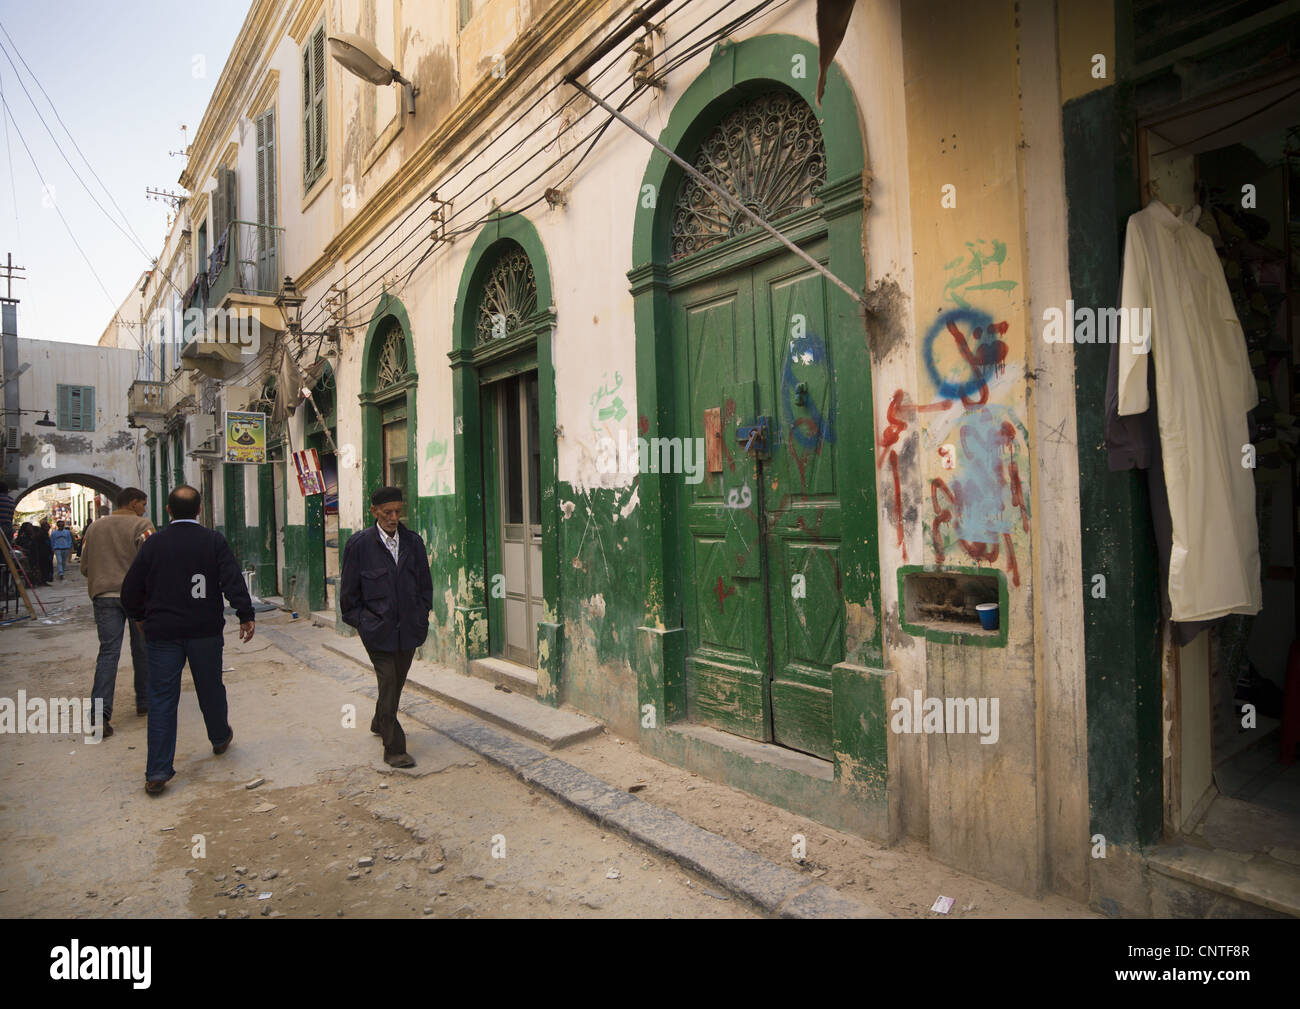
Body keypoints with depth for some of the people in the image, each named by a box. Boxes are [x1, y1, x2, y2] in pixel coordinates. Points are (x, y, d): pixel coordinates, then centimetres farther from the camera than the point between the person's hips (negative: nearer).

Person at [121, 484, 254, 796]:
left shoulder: (152, 544, -1)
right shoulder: (214, 541, -5)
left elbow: (130, 590, 6)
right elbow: (233, 581, -11)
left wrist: (142, 617, 22)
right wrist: (245, 616, -8)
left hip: (162, 633, 1)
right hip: (205, 631, 0)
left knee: (162, 699, 4)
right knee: (210, 688, 17)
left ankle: (157, 772, 2)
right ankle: (220, 738, 38)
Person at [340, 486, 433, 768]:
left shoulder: (413, 542, 5)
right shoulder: (359, 545, -5)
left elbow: (425, 584, 13)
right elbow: (349, 592, 2)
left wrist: (421, 616, 8)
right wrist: (361, 622, 0)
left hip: (409, 628, 4)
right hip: (378, 630, -4)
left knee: (397, 682, 17)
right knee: (388, 685, -6)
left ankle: (380, 724, 43)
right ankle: (394, 748, 3)